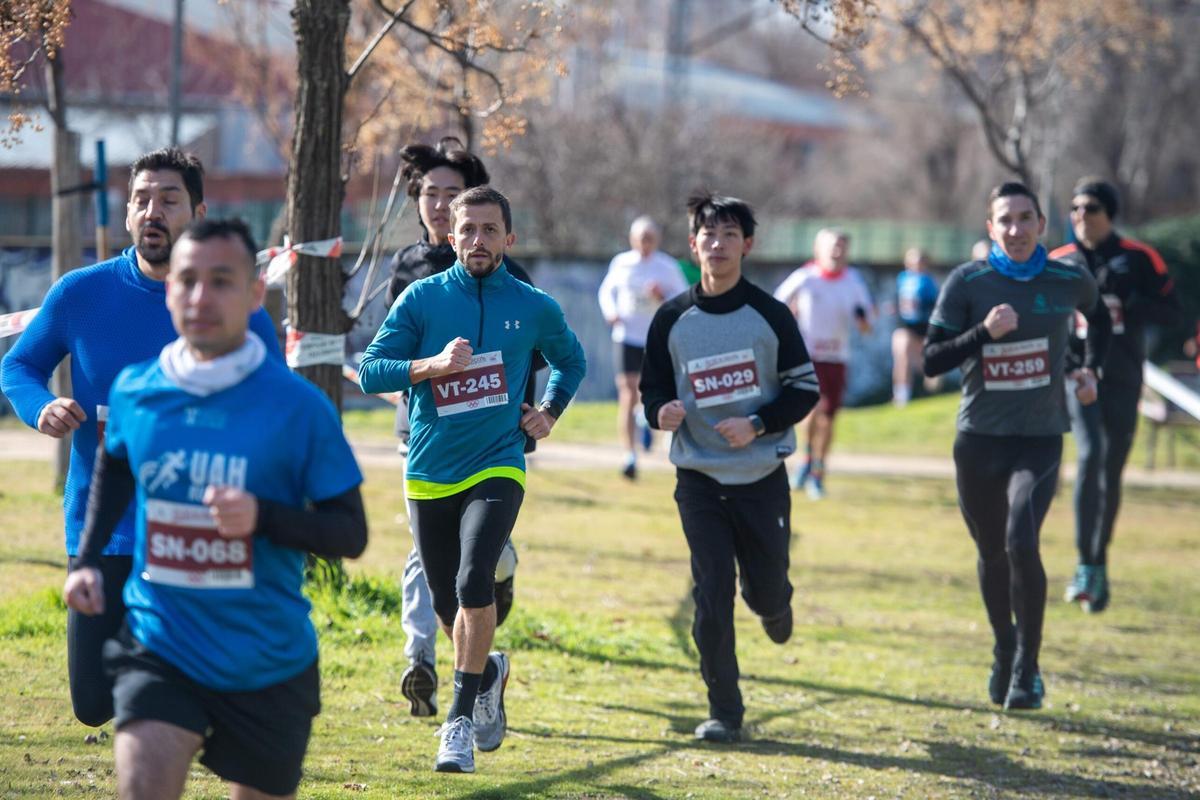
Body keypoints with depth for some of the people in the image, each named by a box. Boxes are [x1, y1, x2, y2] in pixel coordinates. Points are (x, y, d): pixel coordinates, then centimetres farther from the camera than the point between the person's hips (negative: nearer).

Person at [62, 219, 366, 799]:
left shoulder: (298, 407, -11)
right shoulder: (134, 392, -1)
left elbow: (351, 534, -8)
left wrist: (263, 517, -25)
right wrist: (87, 560, 11)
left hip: (269, 663, -1)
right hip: (159, 649, 1)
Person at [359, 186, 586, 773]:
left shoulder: (534, 308, 2)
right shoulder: (422, 298, -2)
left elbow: (571, 360, 22)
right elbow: (370, 371, -9)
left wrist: (549, 412, 7)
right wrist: (432, 365, -23)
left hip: (496, 468, -2)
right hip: (429, 474, 2)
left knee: (474, 584, -22)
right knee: (447, 606, 11)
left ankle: (460, 720, -14)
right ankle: (489, 672, 43)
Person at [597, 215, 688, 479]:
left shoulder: (668, 267, -1)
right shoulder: (621, 263, 2)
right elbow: (607, 291, 17)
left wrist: (664, 297, -18)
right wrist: (610, 311, -3)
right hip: (627, 338, -1)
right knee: (627, 395, -11)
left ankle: (645, 415, 46)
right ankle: (630, 456, -12)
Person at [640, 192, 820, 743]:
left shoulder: (770, 315, -2)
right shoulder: (671, 320, 3)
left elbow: (804, 388, 1)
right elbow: (652, 389, 10)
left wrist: (757, 424, -14)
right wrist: (661, 411, -14)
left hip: (763, 477, 0)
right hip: (699, 479, 0)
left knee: (766, 591, 5)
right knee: (711, 598, -6)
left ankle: (773, 602, 44)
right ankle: (724, 712, 1)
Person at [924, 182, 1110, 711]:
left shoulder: (1069, 282, 0)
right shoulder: (967, 283, -5)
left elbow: (1098, 315, 24)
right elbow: (932, 361, -8)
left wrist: (1090, 368, 10)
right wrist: (984, 332, -22)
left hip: (1040, 439, -1)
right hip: (979, 441, 1)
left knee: (1021, 544, -20)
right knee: (992, 554, 11)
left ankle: (1028, 668, -7)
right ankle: (1004, 652, 35)